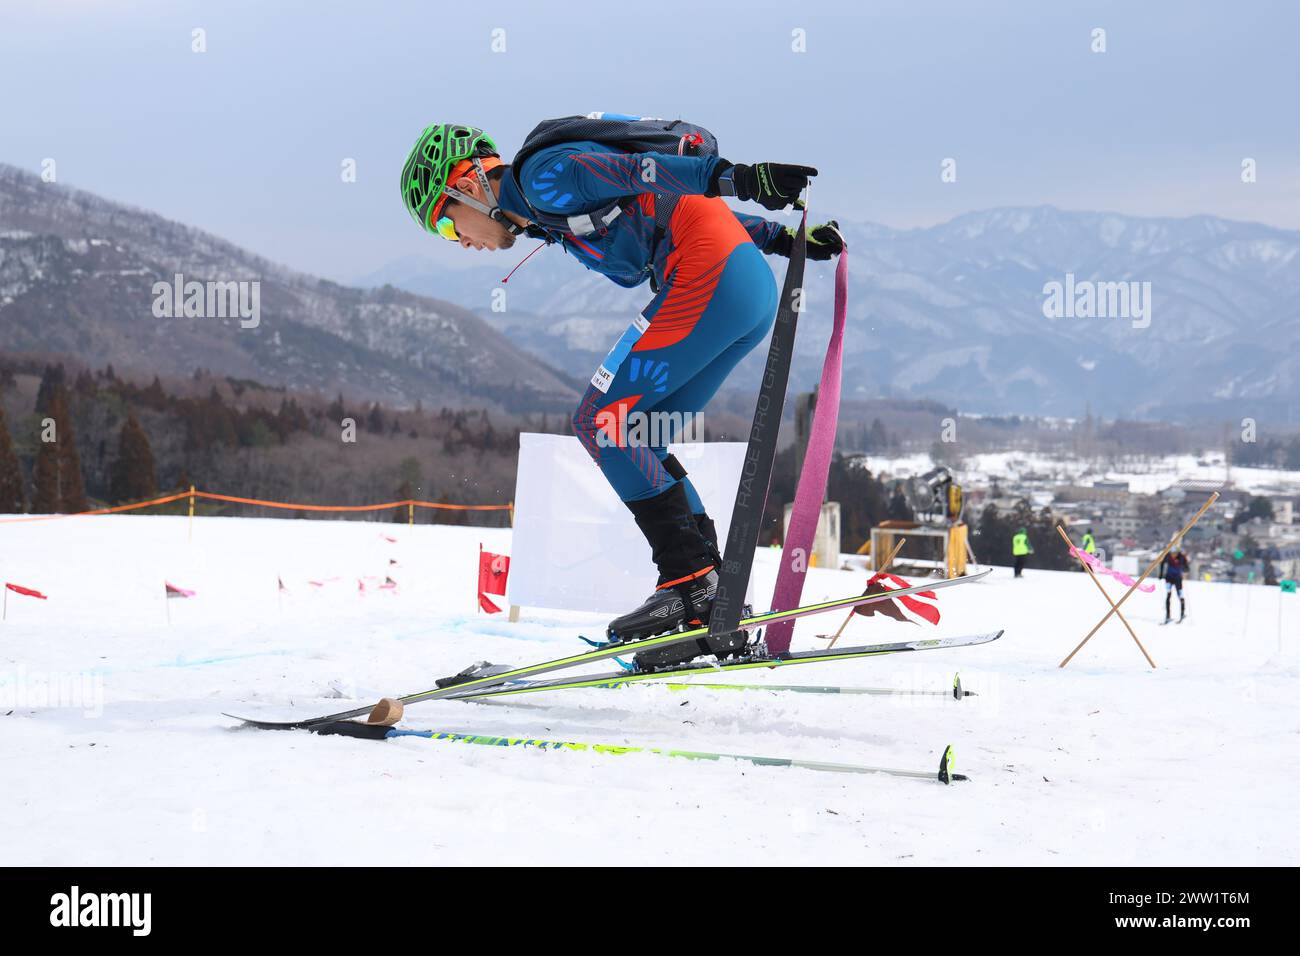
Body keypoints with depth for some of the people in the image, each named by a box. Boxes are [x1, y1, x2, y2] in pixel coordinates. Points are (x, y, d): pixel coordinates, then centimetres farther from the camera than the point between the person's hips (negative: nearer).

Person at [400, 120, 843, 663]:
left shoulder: (544, 176, -3)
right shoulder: (555, 214, 25)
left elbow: (644, 172, -16)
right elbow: (694, 212, 24)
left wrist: (735, 178, -27)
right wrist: (785, 240, 19)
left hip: (709, 277, -10)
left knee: (601, 420, -7)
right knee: (631, 439, 12)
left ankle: (690, 582, -12)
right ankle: (717, 610, 6)